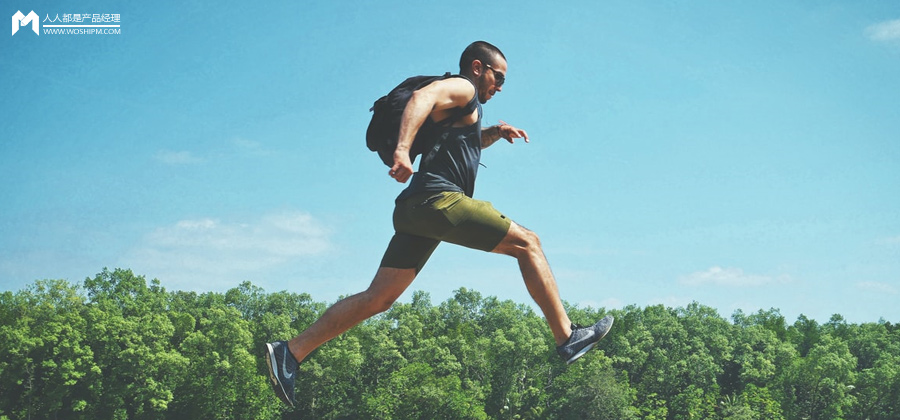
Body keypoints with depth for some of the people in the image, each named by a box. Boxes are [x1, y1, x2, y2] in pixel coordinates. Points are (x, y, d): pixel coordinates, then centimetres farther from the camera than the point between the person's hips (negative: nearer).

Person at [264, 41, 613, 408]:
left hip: (416, 211, 10)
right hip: (439, 198, -10)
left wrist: (494, 133, 33)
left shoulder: (461, 107, 31)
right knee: (527, 243, -2)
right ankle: (567, 338, -3)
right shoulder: (462, 88, 1)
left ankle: (289, 353, -2)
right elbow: (422, 97, -20)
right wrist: (403, 150, -36)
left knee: (378, 299, 3)